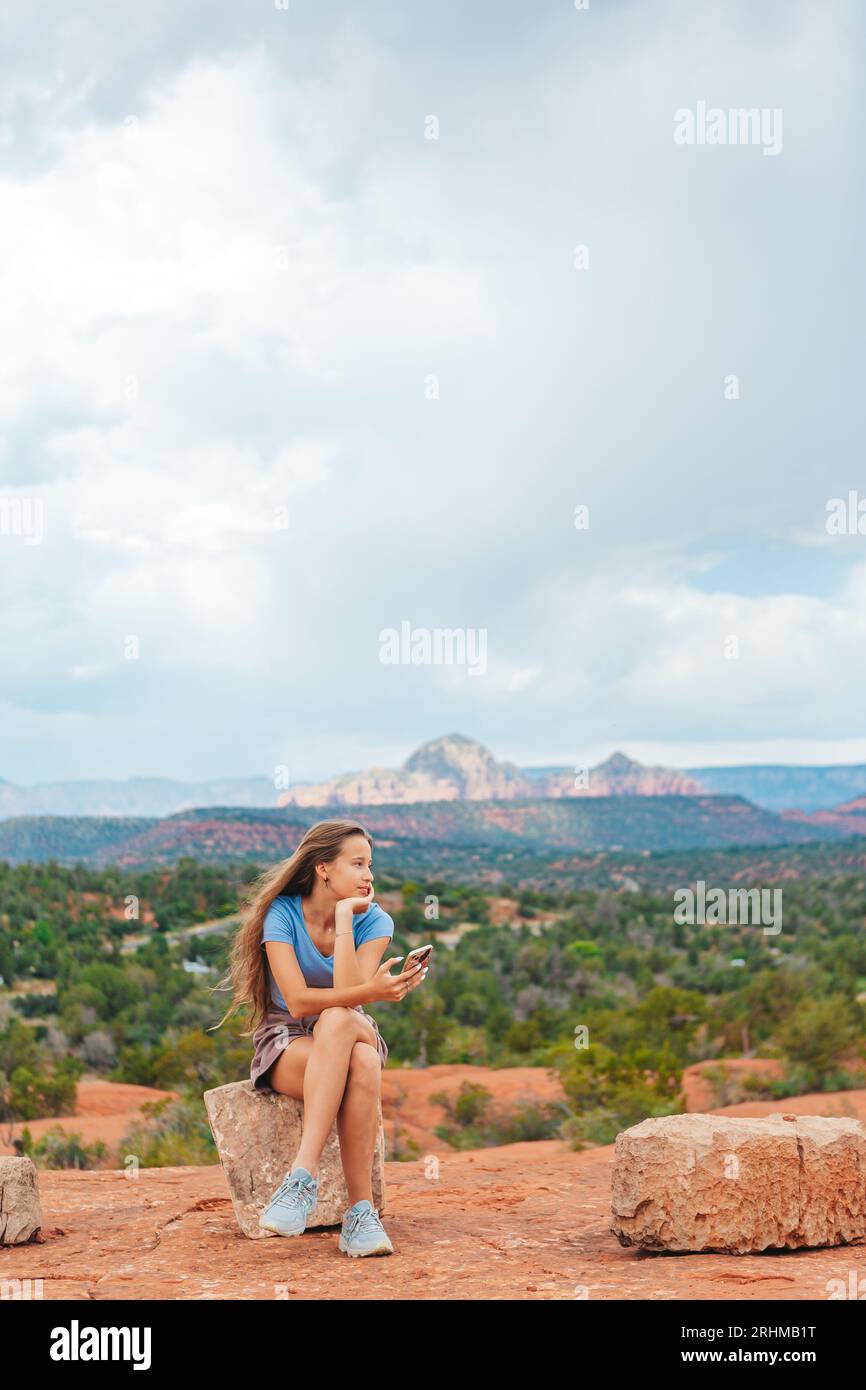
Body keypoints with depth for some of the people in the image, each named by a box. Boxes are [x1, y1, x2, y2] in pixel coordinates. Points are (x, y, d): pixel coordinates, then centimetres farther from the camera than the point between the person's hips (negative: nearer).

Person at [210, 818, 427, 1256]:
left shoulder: (373, 920, -5)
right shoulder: (283, 913, -11)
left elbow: (349, 994, -21)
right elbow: (297, 1001, -22)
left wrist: (344, 917, -20)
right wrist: (371, 992, -31)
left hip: (354, 1032, 2)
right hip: (288, 1042, -2)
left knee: (337, 1021, -37)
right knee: (360, 1066, -35)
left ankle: (303, 1173, -40)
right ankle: (360, 1208, -38)